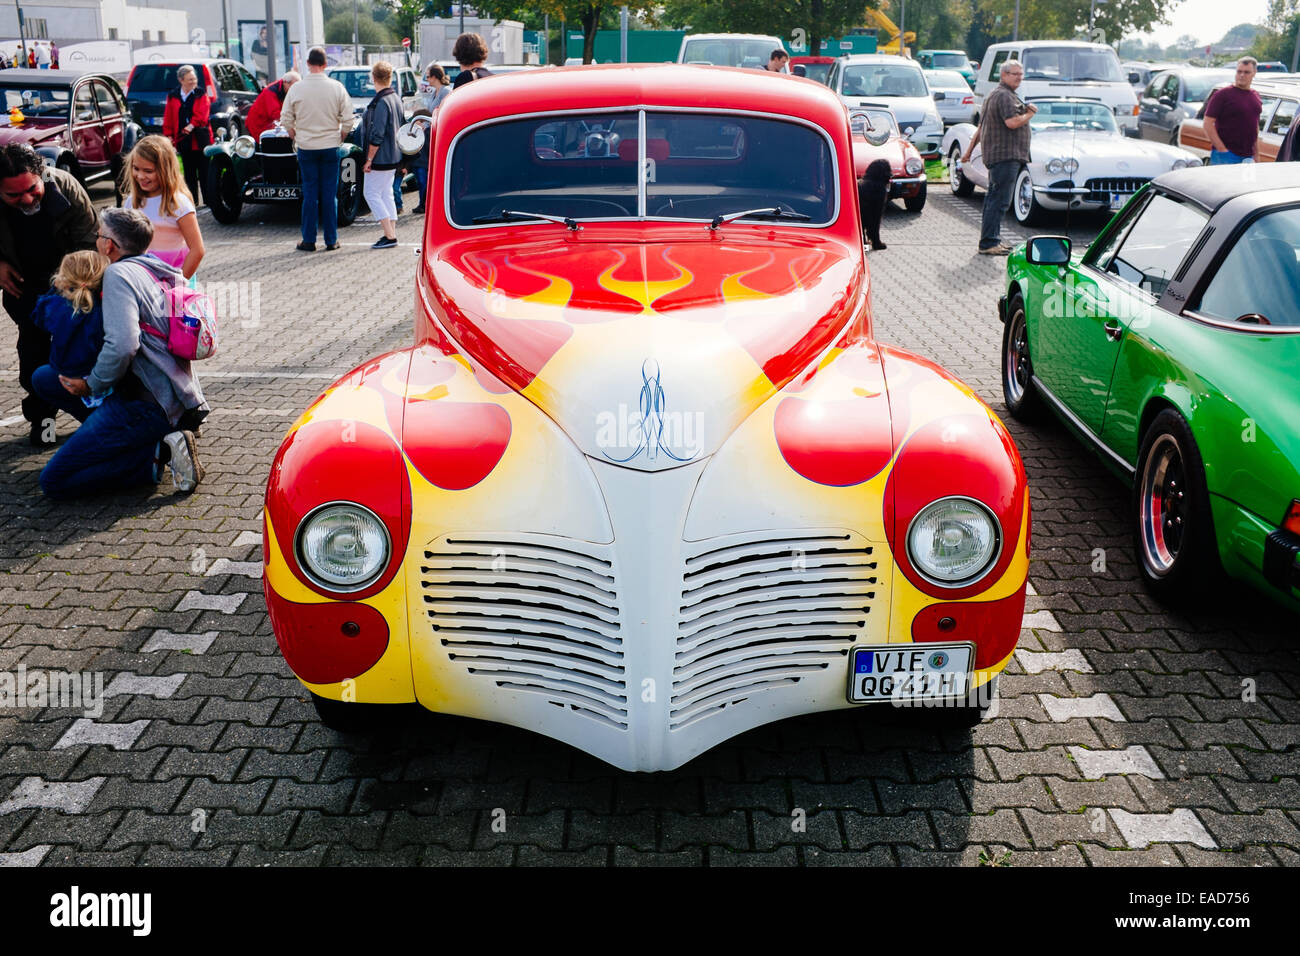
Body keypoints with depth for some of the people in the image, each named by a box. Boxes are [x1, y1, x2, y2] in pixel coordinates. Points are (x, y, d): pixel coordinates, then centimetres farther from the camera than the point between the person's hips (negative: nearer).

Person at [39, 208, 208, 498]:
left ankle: (160, 453, -13)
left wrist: (92, 385, -8)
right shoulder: (160, 273, 17)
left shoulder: (119, 273, -10)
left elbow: (121, 346, -23)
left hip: (146, 403, -9)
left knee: (54, 480, -7)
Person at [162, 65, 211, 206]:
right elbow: (168, 118, 10)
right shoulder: (172, 96, 9)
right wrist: (168, 135, 2)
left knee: (204, 173, -3)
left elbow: (202, 115, -11)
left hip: (200, 140, -3)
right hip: (183, 141, 3)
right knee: (189, 174, 9)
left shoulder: (201, 95, 2)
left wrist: (191, 126, -23)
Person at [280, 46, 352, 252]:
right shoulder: (336, 87, -5)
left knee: (309, 194, 6)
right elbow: (347, 121, -3)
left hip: (306, 148, 0)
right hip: (330, 147, 0)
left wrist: (297, 138, 16)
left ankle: (309, 241, 9)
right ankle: (331, 240, 9)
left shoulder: (296, 88, -4)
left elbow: (286, 120, 1)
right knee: (329, 194, 5)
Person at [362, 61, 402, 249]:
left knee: (372, 194, -3)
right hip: (393, 158, 9)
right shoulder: (396, 99, 10)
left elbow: (376, 136, -22)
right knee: (386, 194, 14)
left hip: (381, 158, -9)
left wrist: (369, 159, -16)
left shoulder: (381, 102, -19)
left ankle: (390, 236, -6)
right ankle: (392, 233, 15)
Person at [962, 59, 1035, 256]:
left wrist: (969, 150, 30)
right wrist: (1030, 114, -8)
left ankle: (992, 240, 20)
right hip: (1006, 155, -11)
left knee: (994, 199, 14)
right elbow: (1012, 122, -25)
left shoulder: (993, 95, 21)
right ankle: (988, 243, -14)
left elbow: (981, 127, 26)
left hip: (995, 156, 11)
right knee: (999, 201, -12)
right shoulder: (1005, 96, -13)